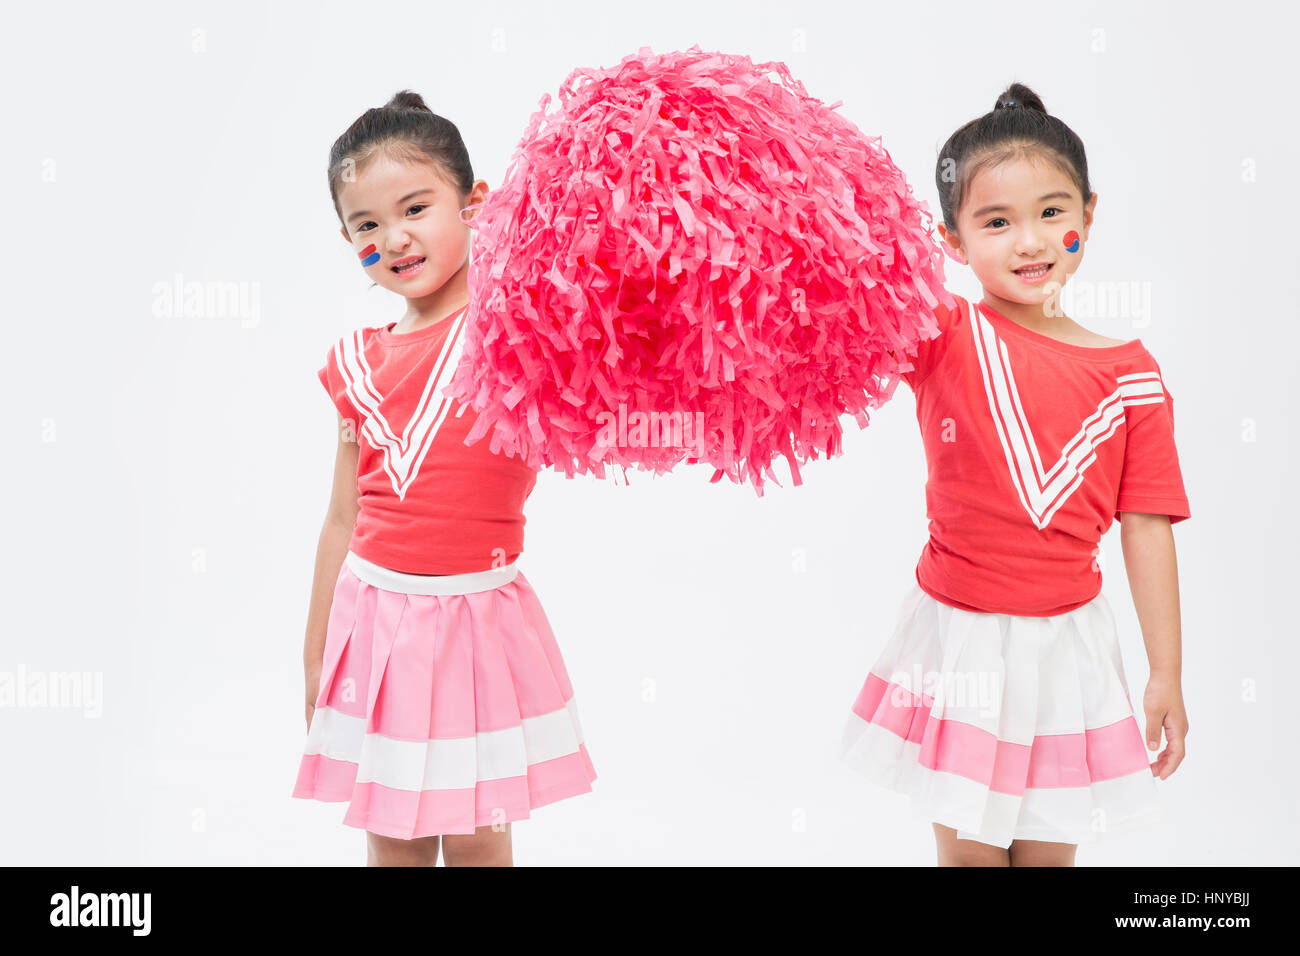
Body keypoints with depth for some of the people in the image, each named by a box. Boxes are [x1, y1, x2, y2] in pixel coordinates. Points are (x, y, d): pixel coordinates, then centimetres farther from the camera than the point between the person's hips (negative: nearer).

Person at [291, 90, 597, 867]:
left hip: (477, 614, -3)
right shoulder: (359, 364, 6)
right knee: (393, 841, 13)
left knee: (477, 838, 8)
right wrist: (317, 657, 16)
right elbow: (345, 519, 12)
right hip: (375, 612, 4)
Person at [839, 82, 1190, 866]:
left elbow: (1147, 531, -2)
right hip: (958, 634, -1)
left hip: (1064, 642, 1)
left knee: (1048, 849, 14)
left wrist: (1167, 675, 0)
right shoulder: (939, 336, -7)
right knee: (967, 848, 11)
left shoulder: (1130, 375, -4)